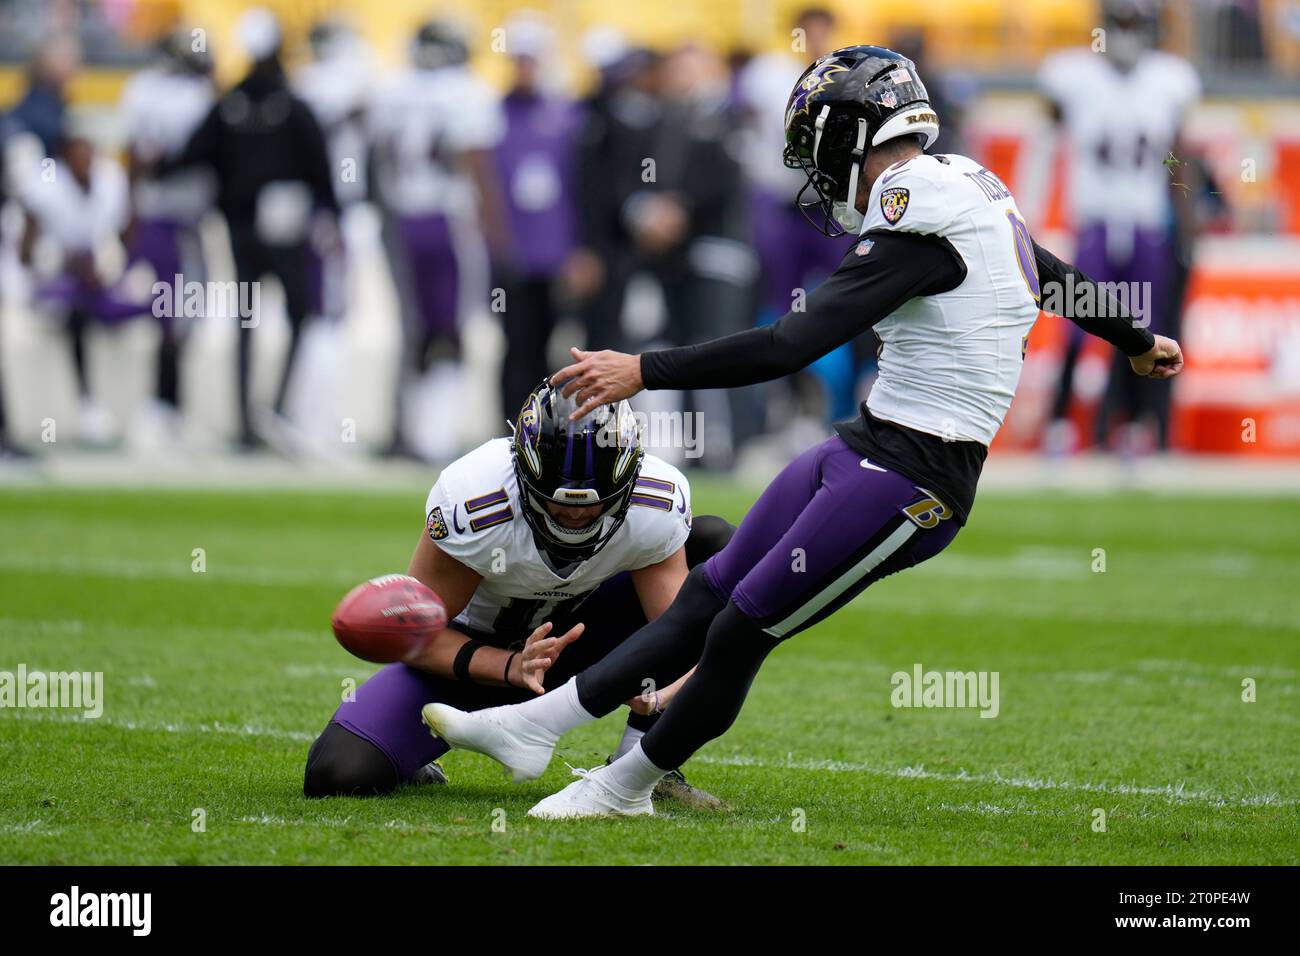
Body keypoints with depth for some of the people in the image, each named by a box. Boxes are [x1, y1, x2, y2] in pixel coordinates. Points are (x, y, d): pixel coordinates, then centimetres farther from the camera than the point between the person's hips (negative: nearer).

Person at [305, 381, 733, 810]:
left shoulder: (656, 507, -25)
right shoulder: (470, 505, -32)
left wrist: (654, 697, -49)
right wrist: (512, 667, -40)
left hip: (575, 634, 3)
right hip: (475, 651, -3)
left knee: (715, 542, -21)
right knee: (339, 774, -27)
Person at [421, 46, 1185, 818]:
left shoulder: (919, 227, -21)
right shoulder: (968, 192, 10)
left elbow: (792, 346, -25)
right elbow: (1058, 276, 28)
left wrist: (644, 372, -24)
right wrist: (1137, 343, 48)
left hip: (909, 481, -10)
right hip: (866, 448, 10)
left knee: (743, 630, 1)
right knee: (711, 595, 11)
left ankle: (628, 784, 18)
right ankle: (535, 725, 15)